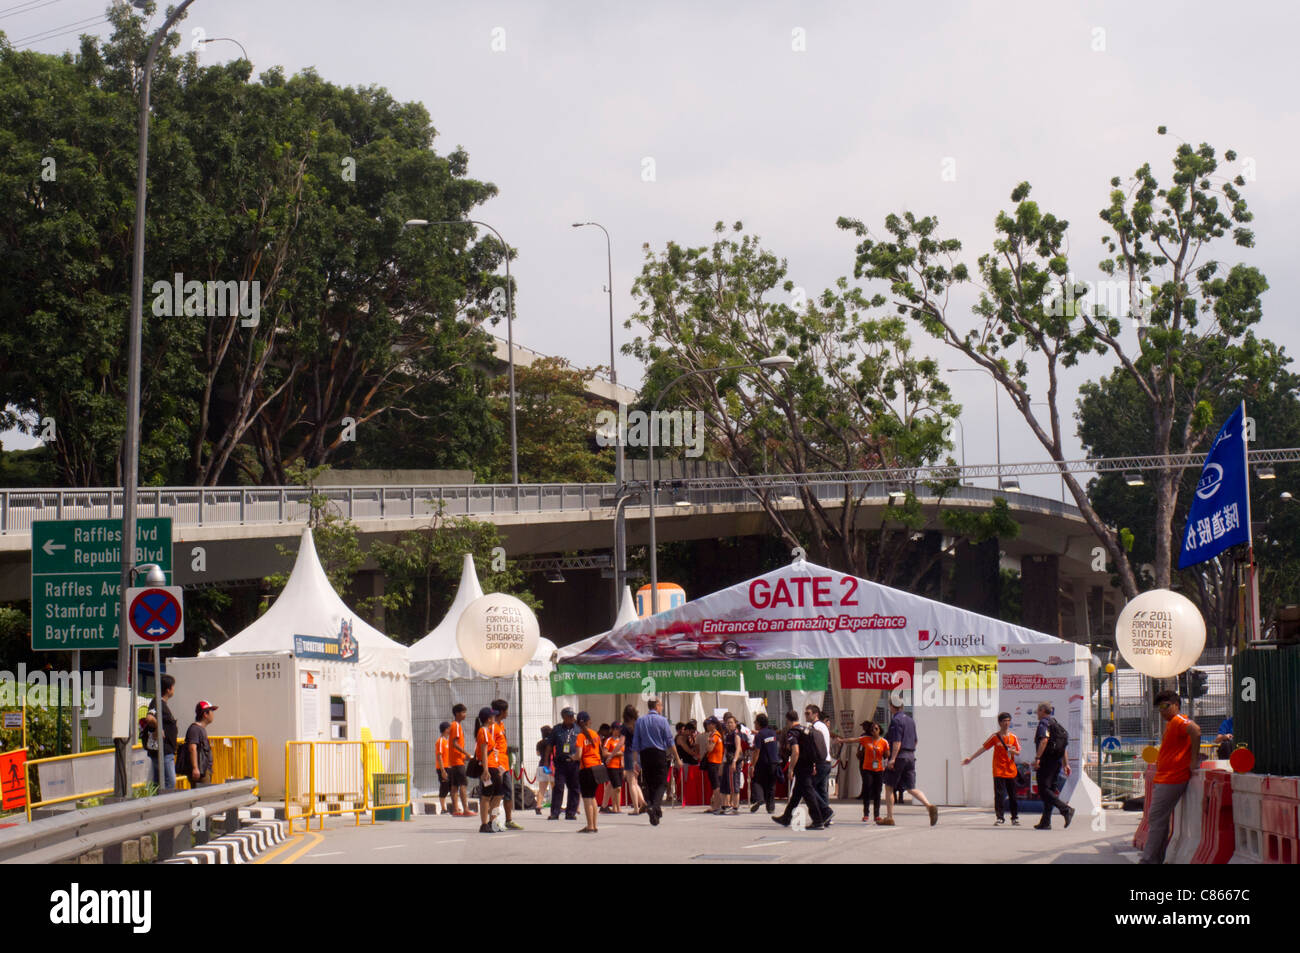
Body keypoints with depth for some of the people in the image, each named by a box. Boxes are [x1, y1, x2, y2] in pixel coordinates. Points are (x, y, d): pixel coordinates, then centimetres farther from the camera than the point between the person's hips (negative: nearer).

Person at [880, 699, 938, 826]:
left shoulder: (896, 720, -10)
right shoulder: (910, 720, 16)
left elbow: (897, 742, -19)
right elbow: (915, 741, 21)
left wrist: (892, 759, -21)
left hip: (899, 757, -7)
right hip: (911, 756, 7)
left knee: (889, 787, 5)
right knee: (911, 789, 5)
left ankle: (889, 817, 5)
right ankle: (929, 807, -17)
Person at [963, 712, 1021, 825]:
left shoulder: (1013, 737, 7)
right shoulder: (995, 737, 2)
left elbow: (1018, 752, 7)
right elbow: (983, 748, 5)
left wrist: (1012, 751, -16)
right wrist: (971, 758, 3)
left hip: (1011, 770, 2)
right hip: (999, 771, -2)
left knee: (1012, 795, 4)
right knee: (999, 794, -8)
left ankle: (1015, 818, 13)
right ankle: (1000, 817, -4)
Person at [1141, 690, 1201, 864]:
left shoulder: (1178, 721, -12)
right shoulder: (1170, 724, 20)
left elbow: (1195, 731, -32)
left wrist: (1193, 761, -27)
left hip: (1170, 780, -11)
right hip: (1162, 778, 11)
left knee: (1156, 819, -10)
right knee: (1156, 819, 13)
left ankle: (1148, 860, -9)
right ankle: (1157, 859, 18)